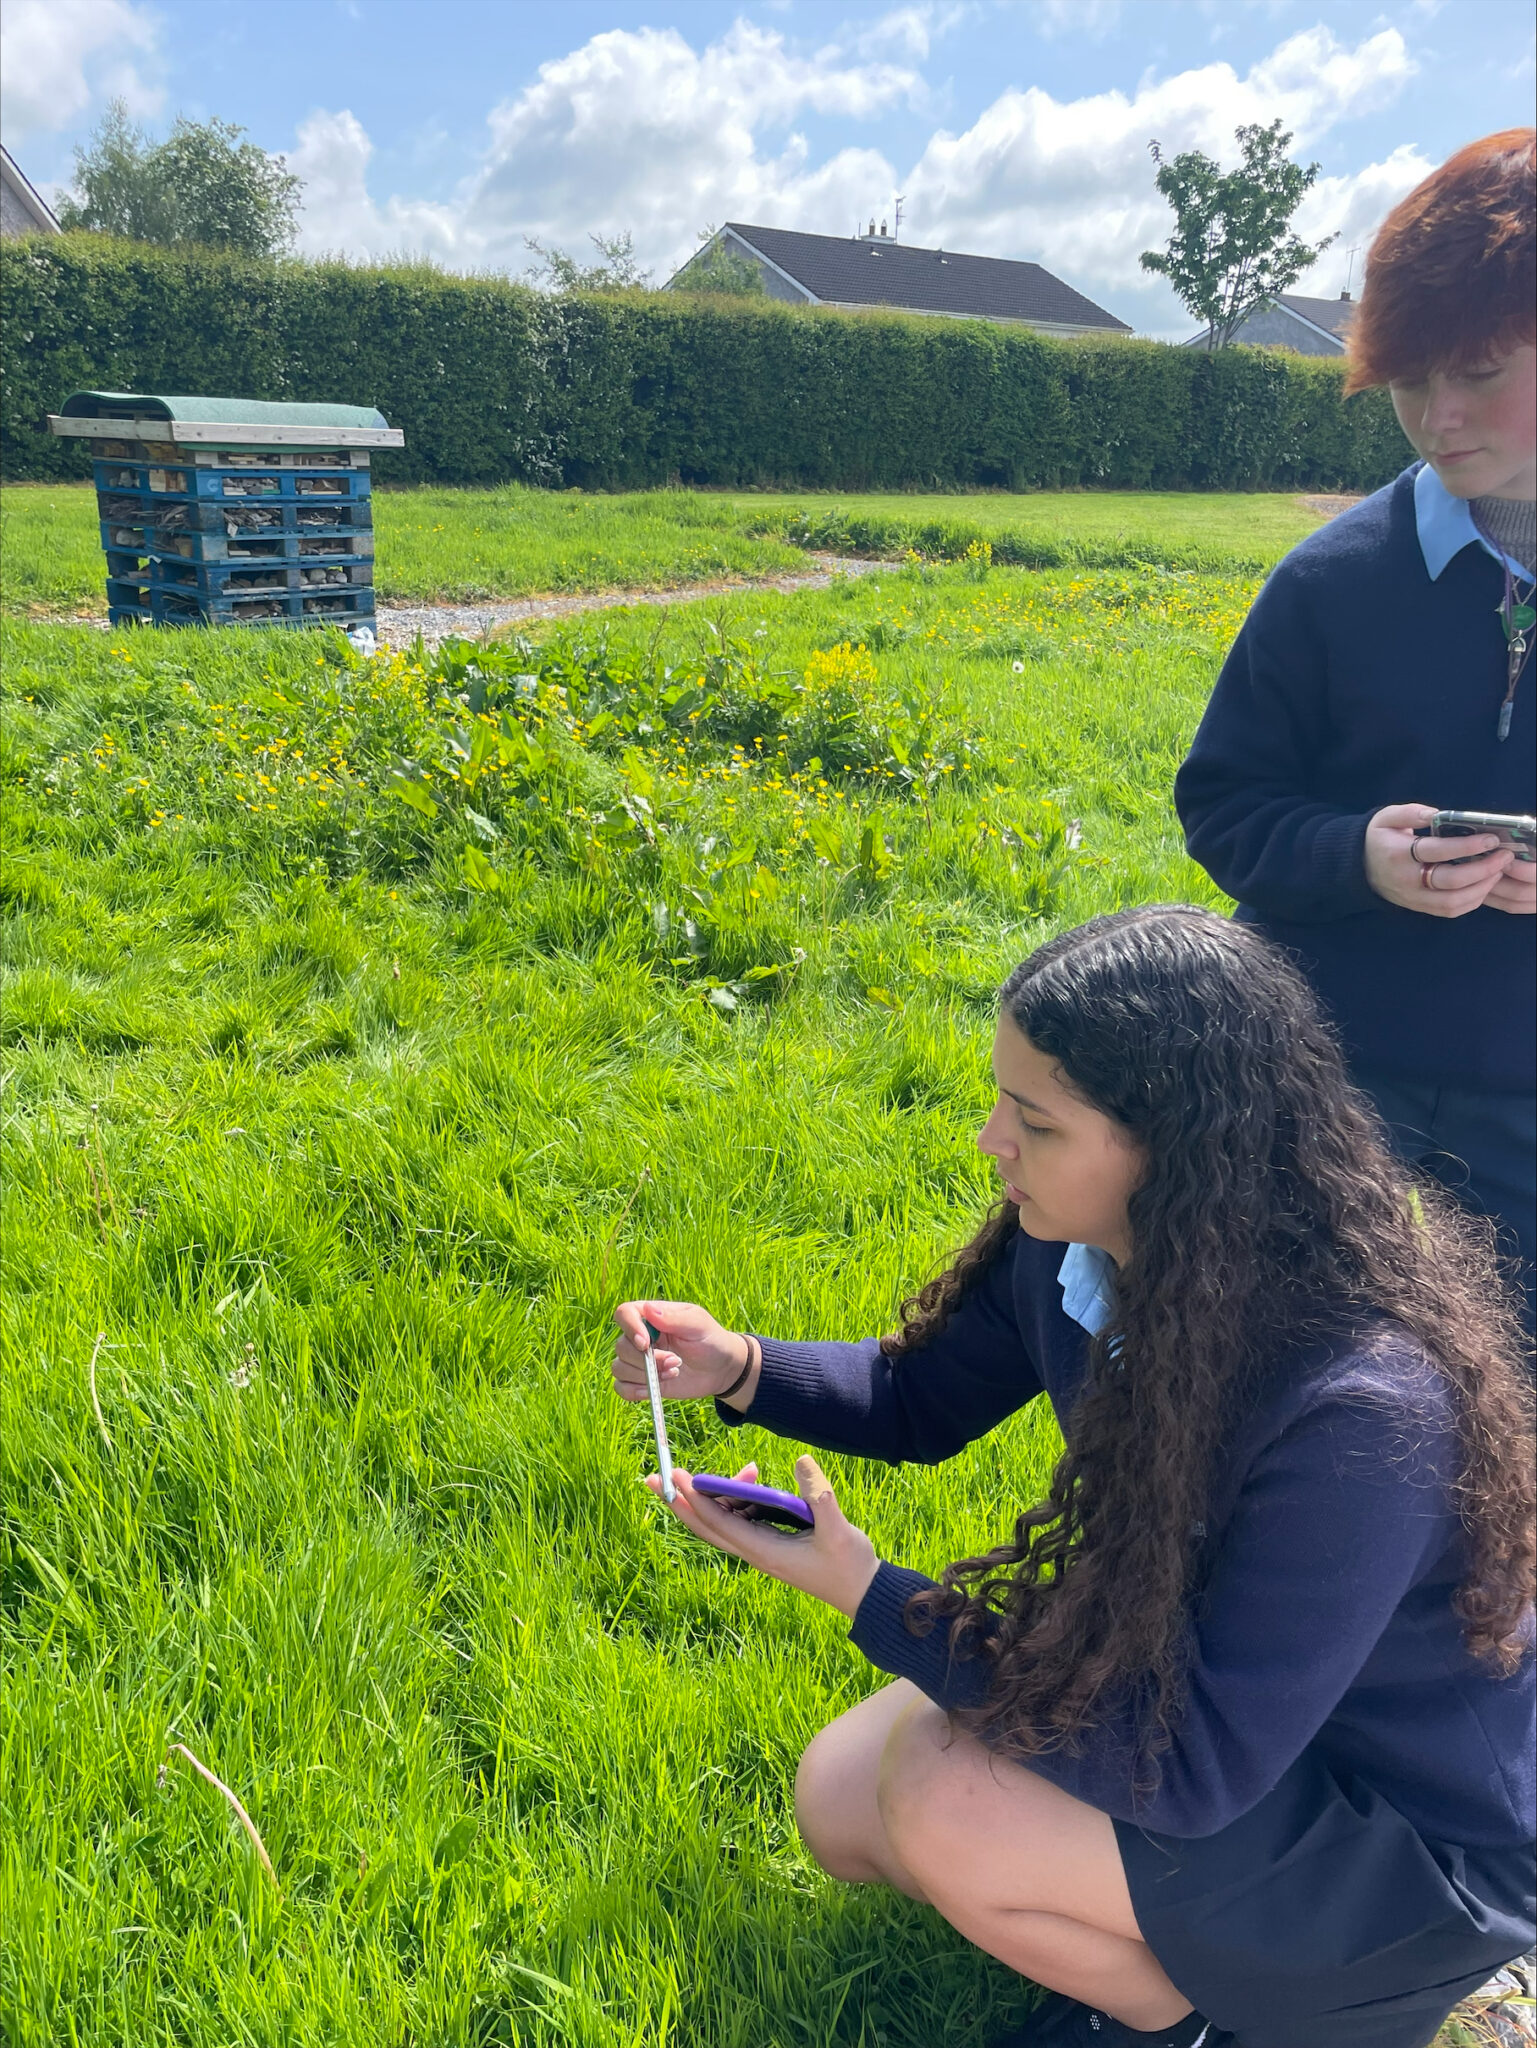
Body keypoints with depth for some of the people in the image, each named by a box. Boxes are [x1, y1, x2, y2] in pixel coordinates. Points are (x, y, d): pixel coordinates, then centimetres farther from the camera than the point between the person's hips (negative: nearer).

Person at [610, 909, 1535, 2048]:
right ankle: (1151, 1949, 16)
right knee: (841, 1806, -2)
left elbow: (1189, 1774, -34)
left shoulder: (1363, 1412, -37)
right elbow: (920, 1401, 4)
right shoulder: (1073, 1243, -14)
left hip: (1421, 1842, -6)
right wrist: (738, 1368, -14)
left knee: (946, 1804, -24)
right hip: (1189, 1672, 7)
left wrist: (866, 1593, -31)